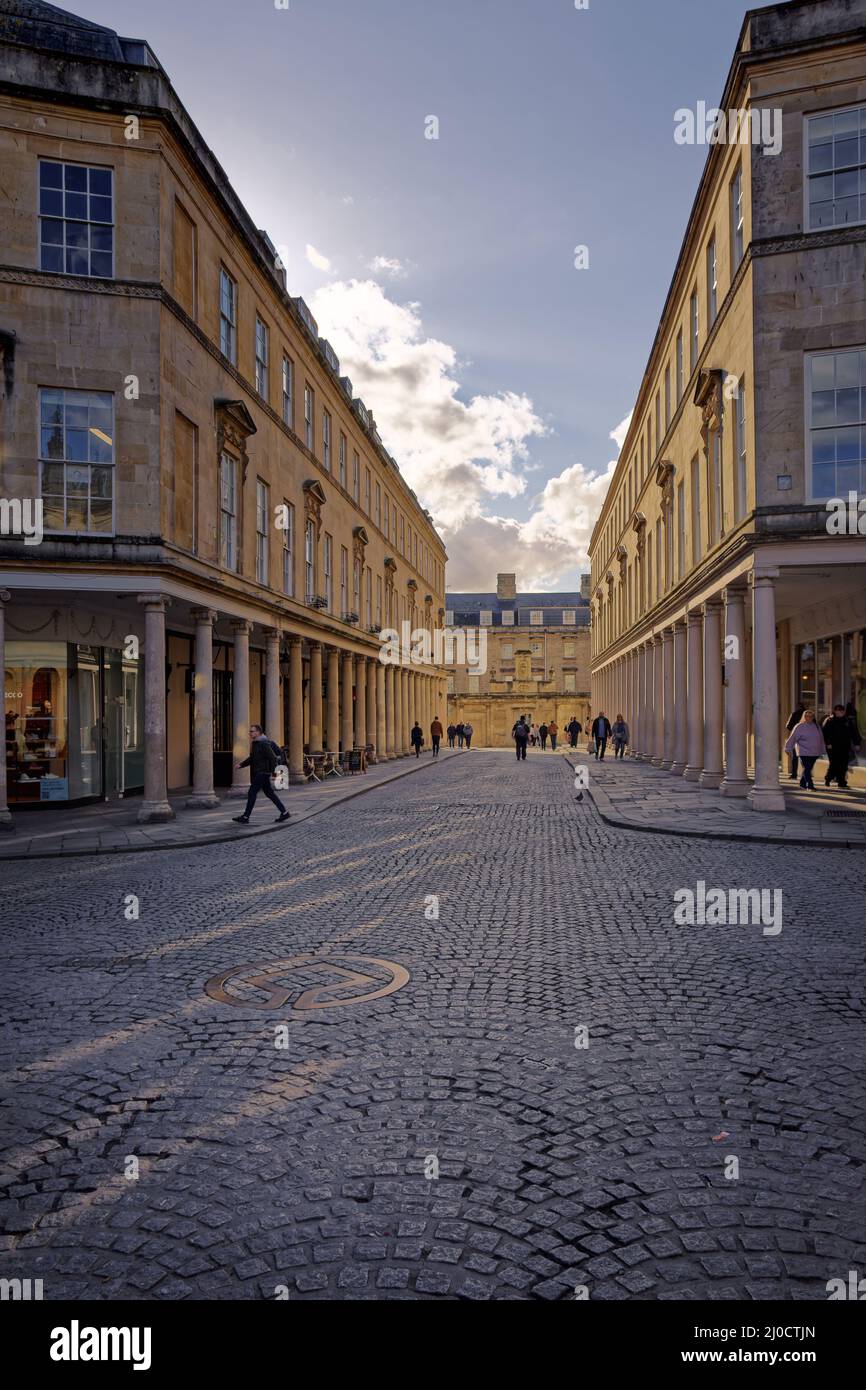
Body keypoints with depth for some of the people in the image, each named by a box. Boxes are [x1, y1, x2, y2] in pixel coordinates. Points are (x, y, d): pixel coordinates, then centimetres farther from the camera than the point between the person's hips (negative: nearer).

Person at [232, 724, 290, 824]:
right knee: (269, 793, 13)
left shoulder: (264, 744, -16)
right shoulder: (255, 743, 14)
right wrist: (241, 764, 6)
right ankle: (284, 813, 17)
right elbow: (252, 758, 18)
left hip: (263, 773, -10)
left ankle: (245, 817, -3)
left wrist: (271, 771, -15)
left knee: (252, 792, -7)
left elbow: (273, 757, -18)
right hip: (258, 772, 10)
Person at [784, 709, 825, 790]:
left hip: (815, 753, 5)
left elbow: (821, 739, 18)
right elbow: (792, 738, 0)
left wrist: (821, 751, 18)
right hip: (804, 752, -5)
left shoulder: (816, 726, 12)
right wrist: (788, 748, 1)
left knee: (809, 769, 10)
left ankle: (803, 783, 24)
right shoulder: (799, 727, -3)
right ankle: (810, 786, -10)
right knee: (807, 769, -9)